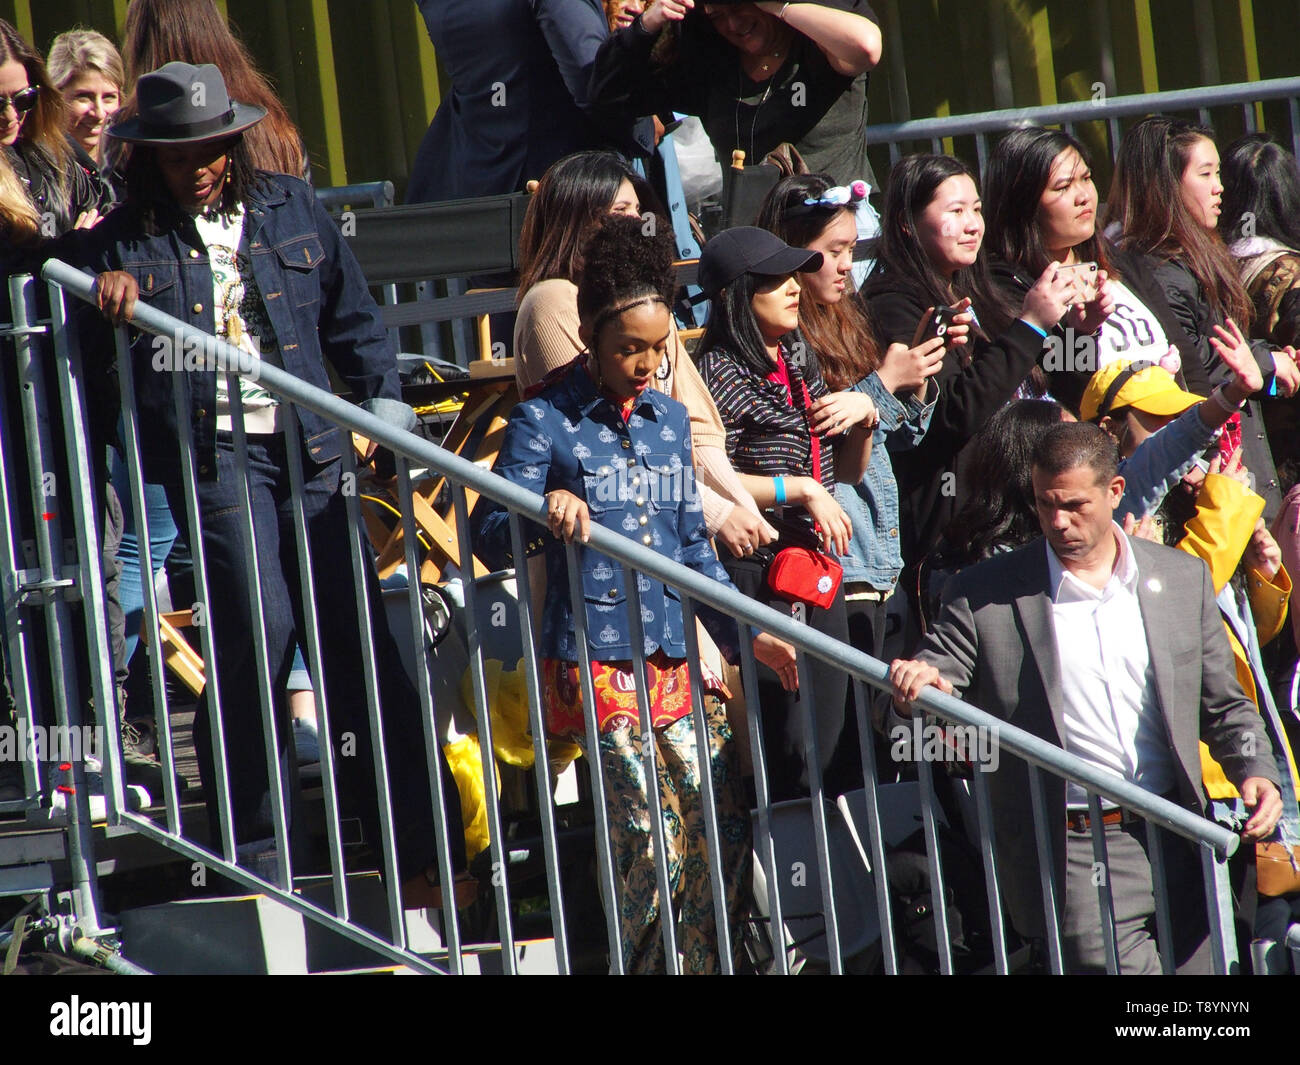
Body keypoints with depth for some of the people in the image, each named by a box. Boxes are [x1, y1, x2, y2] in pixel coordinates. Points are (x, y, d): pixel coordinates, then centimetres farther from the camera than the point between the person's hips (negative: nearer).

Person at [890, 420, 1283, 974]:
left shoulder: (1183, 578, 9)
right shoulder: (985, 593, 0)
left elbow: (1223, 704, 15)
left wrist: (1254, 771, -3)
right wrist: (917, 681, -23)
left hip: (1176, 841, 4)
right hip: (1076, 856, -4)